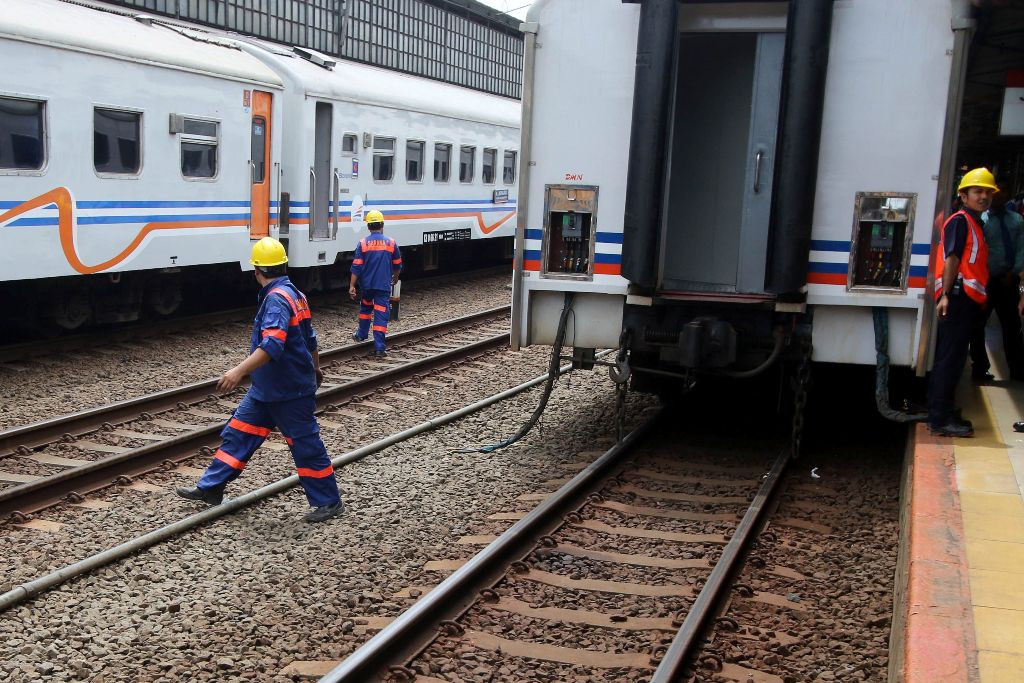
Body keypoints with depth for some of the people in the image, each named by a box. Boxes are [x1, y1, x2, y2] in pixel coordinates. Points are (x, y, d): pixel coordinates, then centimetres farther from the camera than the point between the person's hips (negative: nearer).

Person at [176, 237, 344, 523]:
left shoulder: (277, 298, -22)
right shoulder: (295, 294, 9)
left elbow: (272, 345, -35)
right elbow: (311, 339, 21)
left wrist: (239, 371, -41)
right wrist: (315, 369, 35)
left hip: (289, 392, -10)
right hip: (266, 388, 10)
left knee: (305, 444, 1)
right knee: (238, 432, 12)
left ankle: (328, 501, 12)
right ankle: (210, 488, 19)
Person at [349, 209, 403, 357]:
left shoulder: (363, 243, -6)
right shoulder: (391, 243, -3)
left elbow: (356, 267, -8)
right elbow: (397, 265, 8)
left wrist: (352, 286, -4)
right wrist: (395, 278, 27)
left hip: (367, 284, 1)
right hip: (384, 285, -1)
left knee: (365, 307, 26)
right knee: (381, 313, -2)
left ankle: (362, 334, 40)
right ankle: (379, 347, -7)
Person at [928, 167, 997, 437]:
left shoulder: (975, 224, 24)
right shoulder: (960, 221, -5)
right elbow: (951, 259, -16)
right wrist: (945, 295, -24)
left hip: (967, 301, 10)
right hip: (958, 297, -10)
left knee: (952, 359, 13)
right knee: (950, 358, -11)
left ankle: (940, 414, 19)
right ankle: (940, 418, -11)